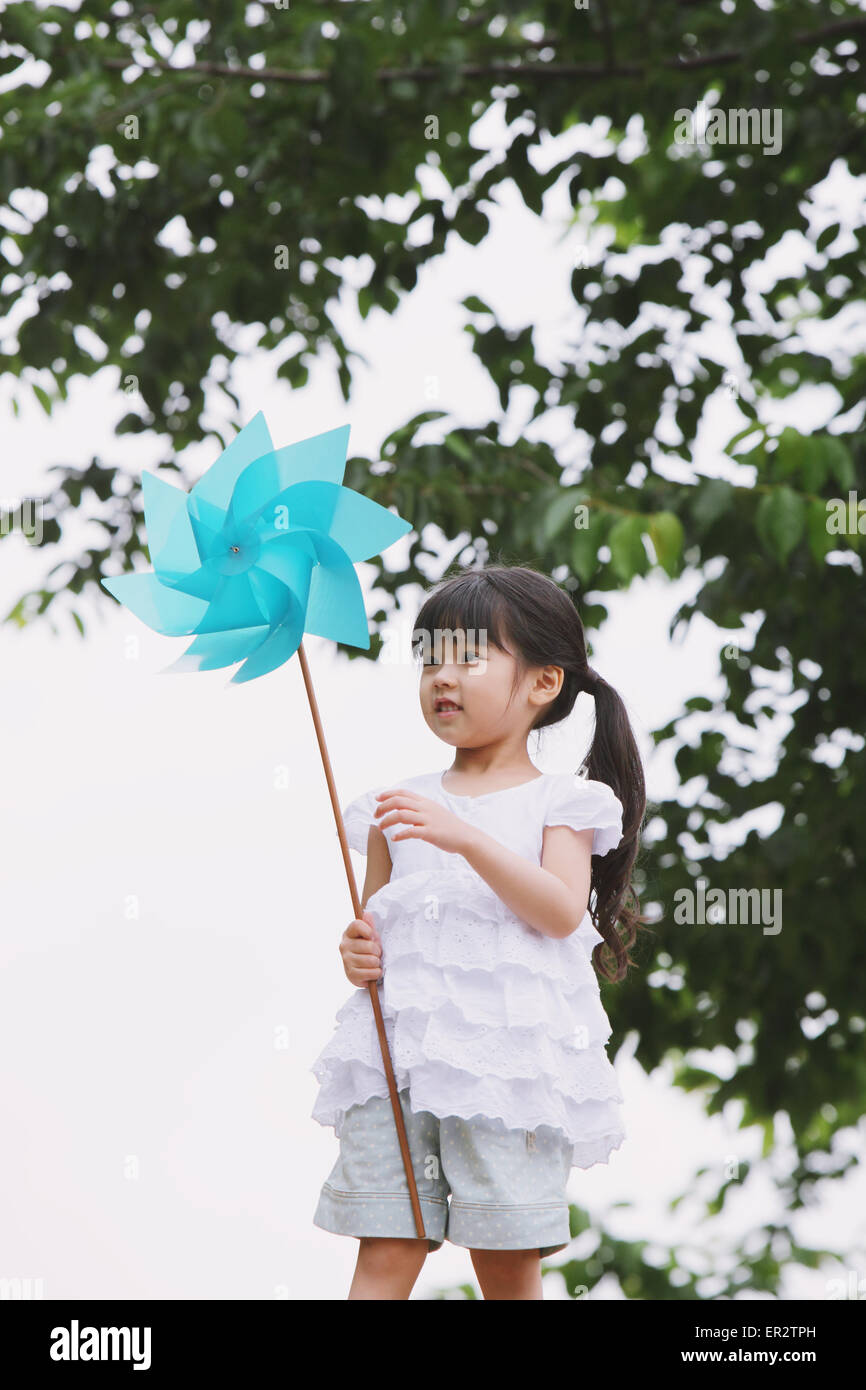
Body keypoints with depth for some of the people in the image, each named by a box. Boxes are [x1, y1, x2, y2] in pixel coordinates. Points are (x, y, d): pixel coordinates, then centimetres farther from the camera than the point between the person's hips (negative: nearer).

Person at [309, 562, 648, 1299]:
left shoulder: (558, 802, 4)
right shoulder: (399, 807, 16)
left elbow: (561, 910, -12)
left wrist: (467, 838, -22)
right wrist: (358, 954, -3)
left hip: (510, 1058, -3)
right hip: (399, 1053, 3)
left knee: (508, 1263, -1)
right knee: (385, 1254, -4)